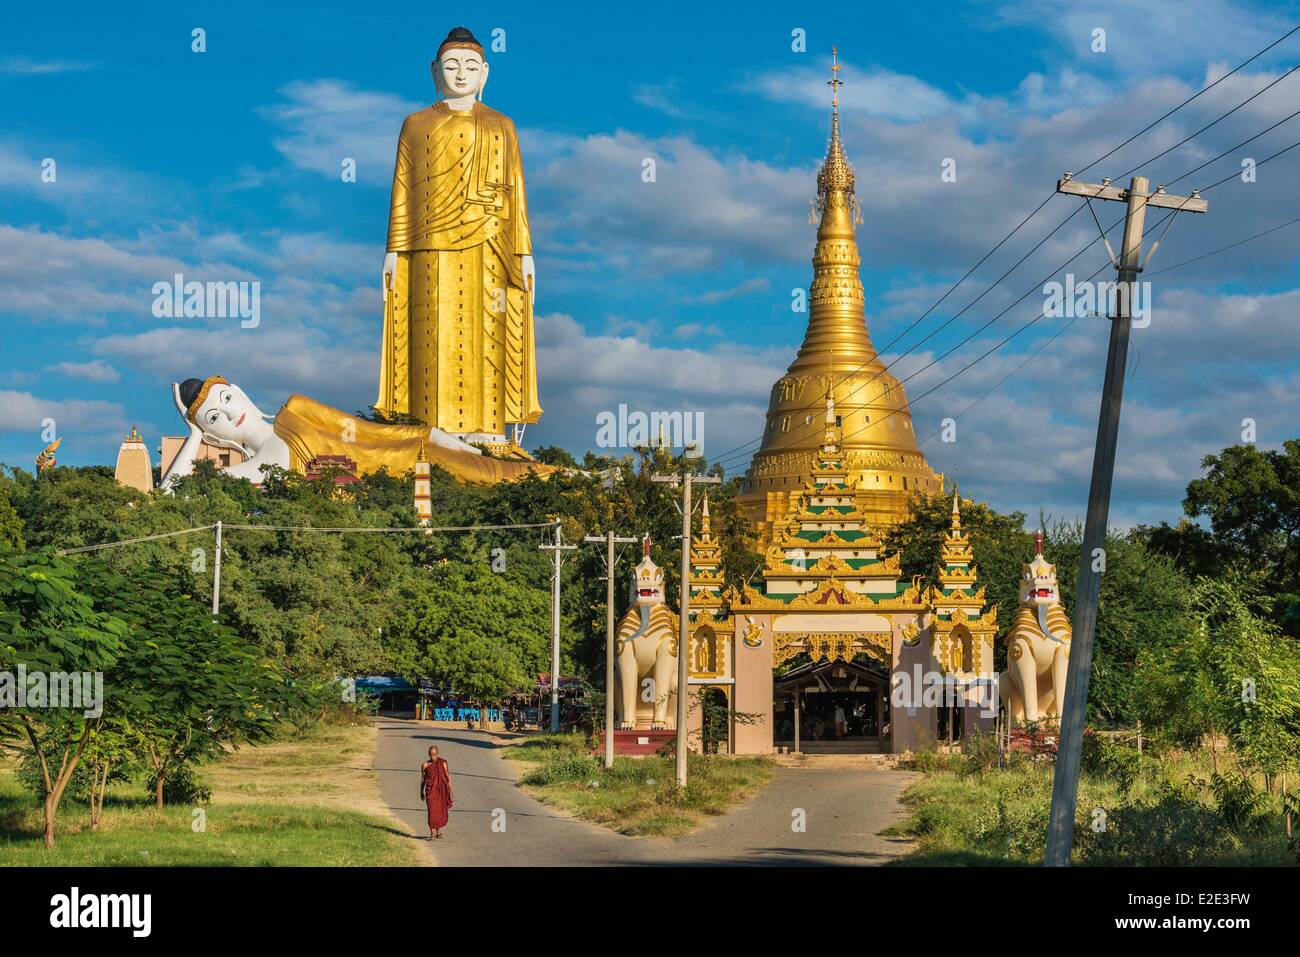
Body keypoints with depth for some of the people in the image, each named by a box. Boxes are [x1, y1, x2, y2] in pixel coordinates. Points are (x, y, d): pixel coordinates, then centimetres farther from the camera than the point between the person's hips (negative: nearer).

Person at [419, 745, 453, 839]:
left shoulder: (443, 763, 0)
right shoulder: (425, 765, 2)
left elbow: (447, 777, 3)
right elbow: (422, 779, 11)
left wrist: (450, 790, -1)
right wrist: (421, 792, 15)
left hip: (441, 790, 1)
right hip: (430, 791, -1)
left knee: (441, 811, 6)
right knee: (432, 811, -9)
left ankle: (439, 830, 25)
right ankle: (432, 833, -8)